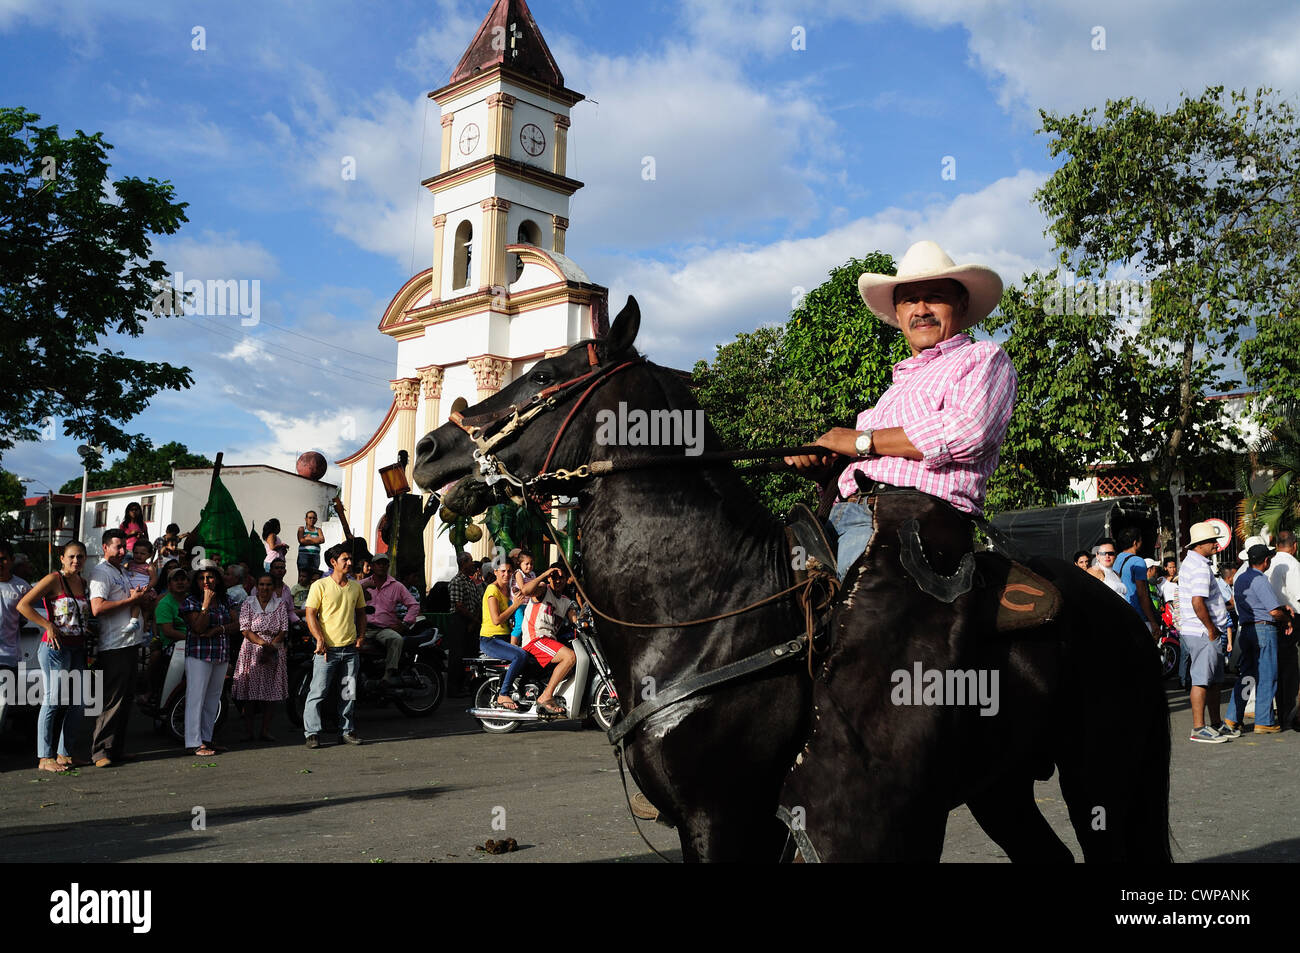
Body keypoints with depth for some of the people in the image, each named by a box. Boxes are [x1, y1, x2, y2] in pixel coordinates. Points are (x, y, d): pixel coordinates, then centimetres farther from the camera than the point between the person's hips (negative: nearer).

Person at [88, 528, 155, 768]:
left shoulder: (121, 572, 21)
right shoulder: (100, 572, -8)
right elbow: (97, 608, -21)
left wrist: (143, 597, 9)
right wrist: (131, 599, -17)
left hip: (130, 643, 9)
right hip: (113, 647, -9)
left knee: (127, 698, 12)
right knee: (111, 700, -8)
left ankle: (117, 749, 19)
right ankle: (100, 751, -2)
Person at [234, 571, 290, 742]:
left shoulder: (280, 604, 6)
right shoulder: (248, 604, 4)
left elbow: (283, 631, 1)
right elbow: (245, 630, -5)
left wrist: (271, 647, -13)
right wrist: (262, 643, -18)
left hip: (274, 653, 1)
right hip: (251, 652, -1)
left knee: (271, 692, 0)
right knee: (250, 692, -3)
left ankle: (266, 730, 7)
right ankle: (248, 731, 4)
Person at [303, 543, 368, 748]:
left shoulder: (355, 586, 11)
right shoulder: (320, 585, -4)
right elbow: (310, 614, -6)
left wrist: (361, 636, 8)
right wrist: (320, 639, -15)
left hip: (351, 648, 5)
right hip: (327, 648, -5)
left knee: (350, 692, 9)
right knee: (318, 691, -5)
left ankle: (347, 729, 20)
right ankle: (312, 732, 3)